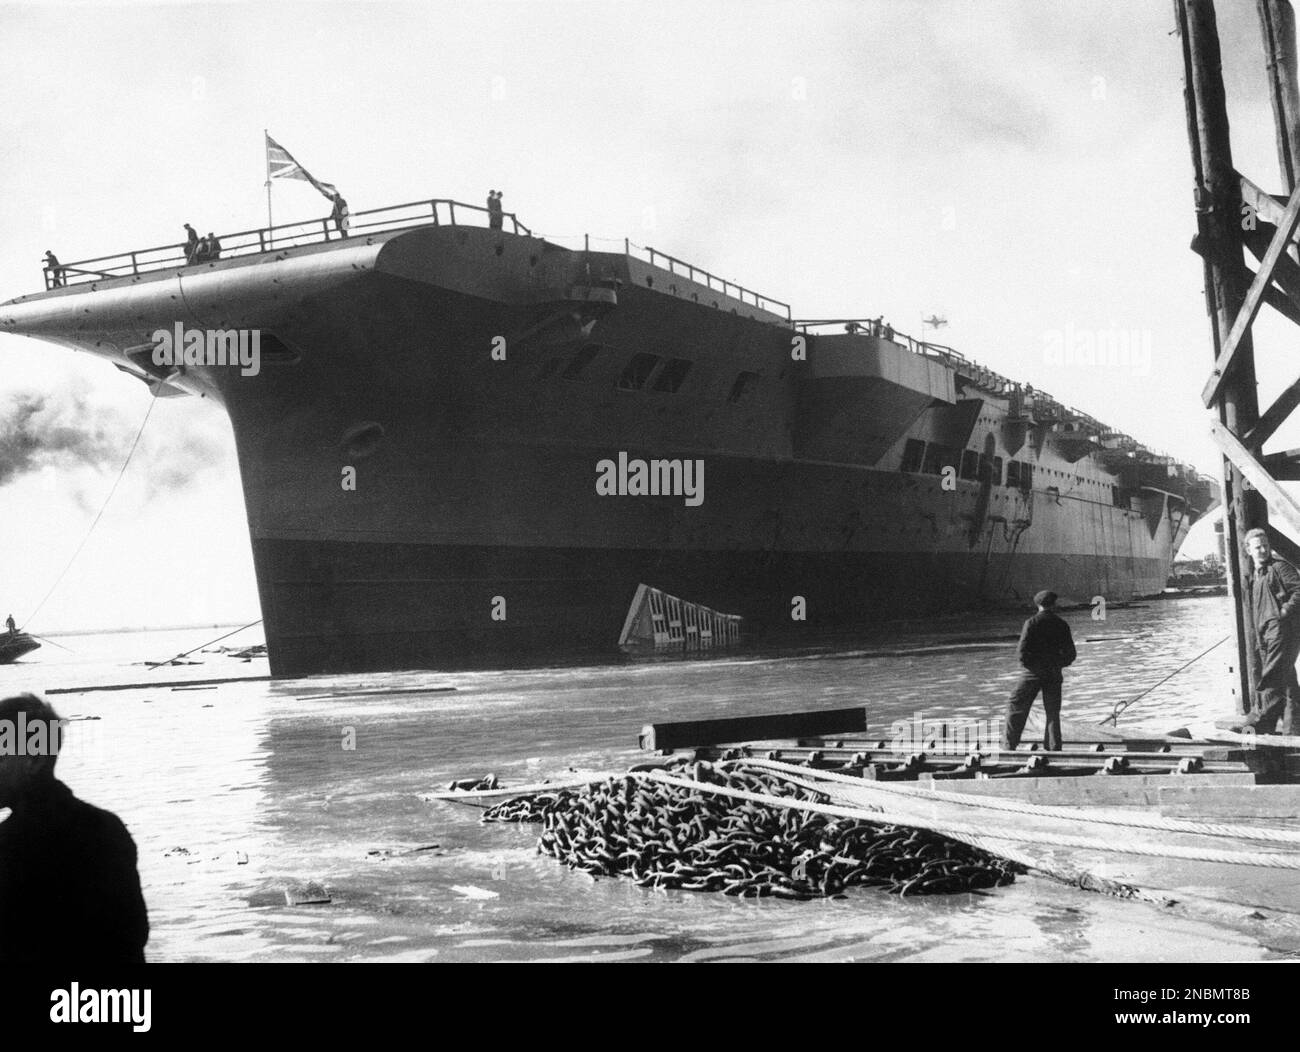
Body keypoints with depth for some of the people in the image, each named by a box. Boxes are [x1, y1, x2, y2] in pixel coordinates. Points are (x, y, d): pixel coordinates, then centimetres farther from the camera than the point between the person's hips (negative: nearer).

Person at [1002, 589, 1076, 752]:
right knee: (1053, 713, 11)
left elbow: (1023, 649, -14)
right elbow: (1070, 653, 5)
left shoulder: (1032, 623, -8)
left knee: (1016, 706, 5)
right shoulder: (1062, 625, 2)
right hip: (1054, 673, 3)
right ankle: (1054, 748, 9)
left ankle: (1009, 744, 4)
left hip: (1034, 672, -3)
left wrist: (1026, 663, 3)